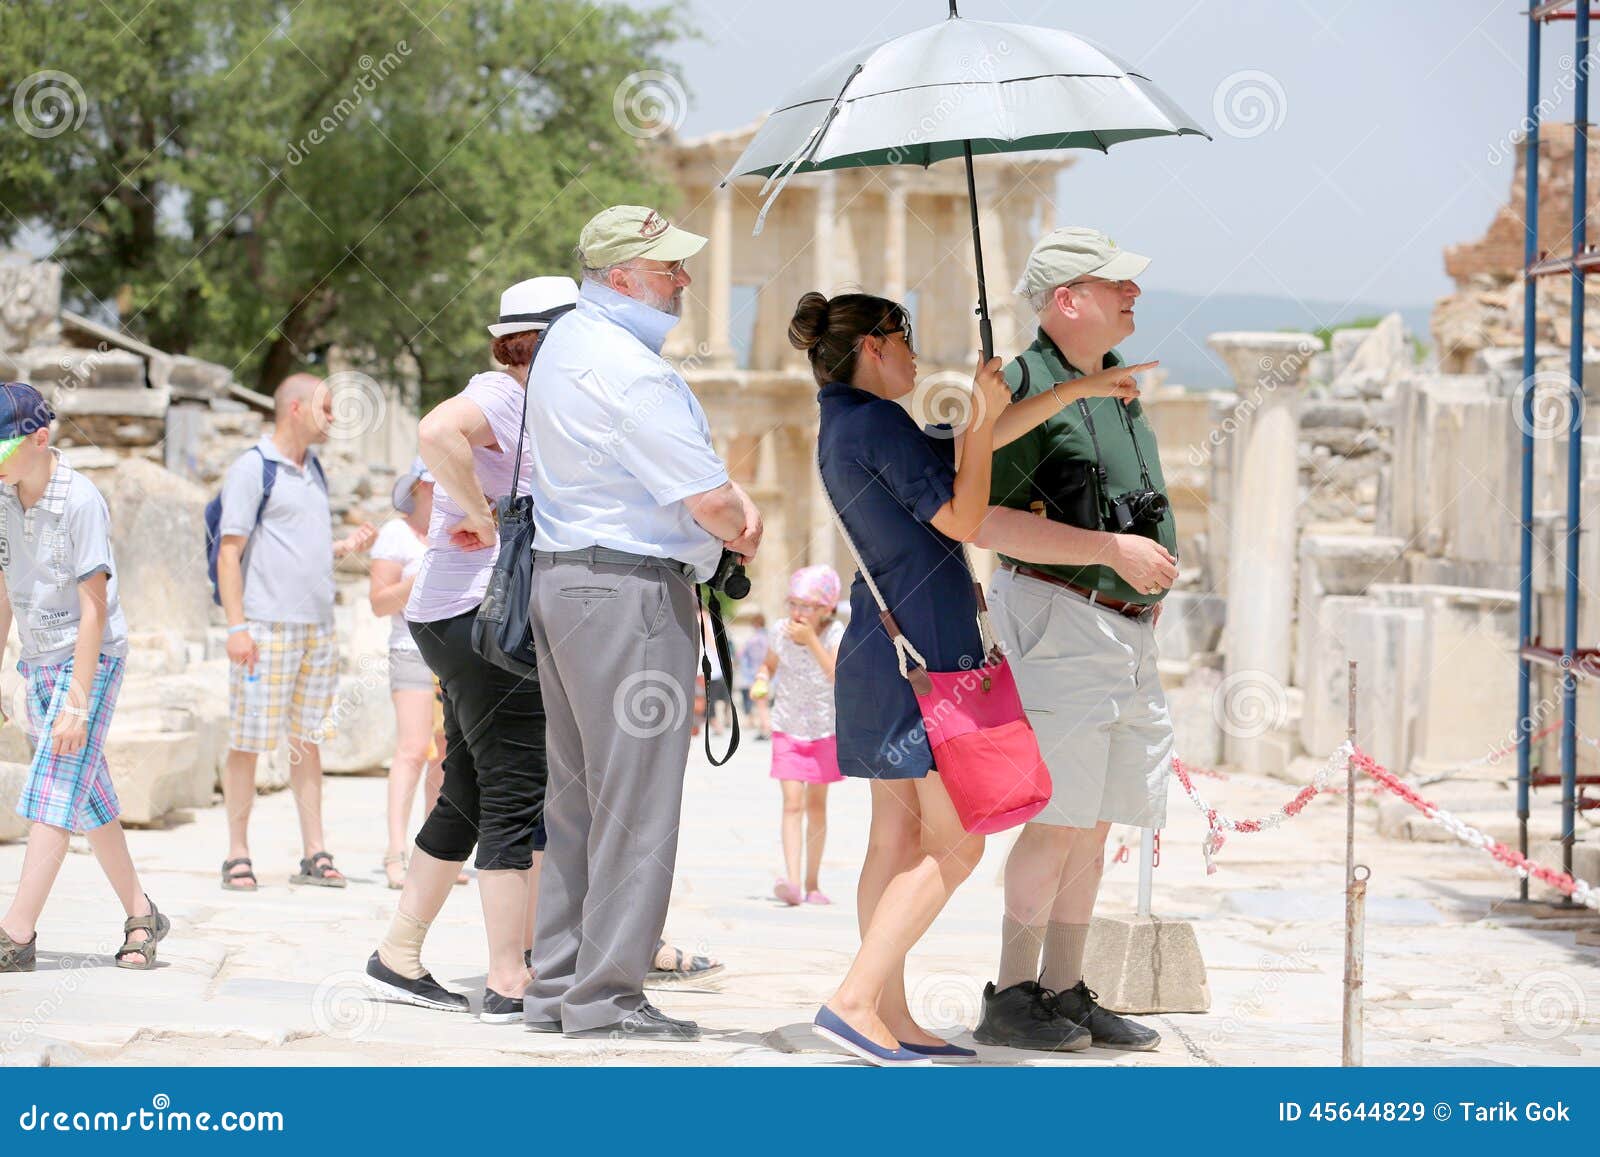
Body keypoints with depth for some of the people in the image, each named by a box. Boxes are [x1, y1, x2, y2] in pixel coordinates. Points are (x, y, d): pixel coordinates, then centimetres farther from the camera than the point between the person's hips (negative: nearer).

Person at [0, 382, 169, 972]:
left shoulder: (80, 501, -18)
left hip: (90, 658, -7)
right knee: (86, 799, 10)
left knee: (53, 793, -13)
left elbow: (93, 608, -19)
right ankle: (140, 915, 21)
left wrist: (77, 703, -22)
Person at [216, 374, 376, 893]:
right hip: (266, 626, -7)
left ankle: (314, 853, 10)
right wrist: (236, 625, -16)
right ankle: (237, 855, 2)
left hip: (317, 626, 7)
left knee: (308, 739, 8)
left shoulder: (313, 469, 18)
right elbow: (230, 551, -9)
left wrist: (347, 547, 8)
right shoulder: (251, 468, -5)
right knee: (249, 741, -4)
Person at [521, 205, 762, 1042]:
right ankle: (606, 994, -3)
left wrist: (732, 494, 5)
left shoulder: (567, 342, 14)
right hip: (629, 589, -10)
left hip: (560, 573, 11)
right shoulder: (625, 368, -18)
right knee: (636, 797, -5)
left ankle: (556, 984, 18)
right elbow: (709, 501, -18)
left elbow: (678, 443, 22)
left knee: (577, 792, 14)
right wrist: (741, 530, 4)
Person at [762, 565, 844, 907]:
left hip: (825, 731, -1)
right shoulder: (781, 631, -7)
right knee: (792, 804, -11)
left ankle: (812, 883, 19)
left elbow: (839, 676, -31)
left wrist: (811, 640, -36)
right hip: (788, 729, 1)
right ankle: (792, 880, -22)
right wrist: (761, 680, -9)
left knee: (816, 805, 8)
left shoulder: (835, 634, -16)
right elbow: (770, 664, 12)